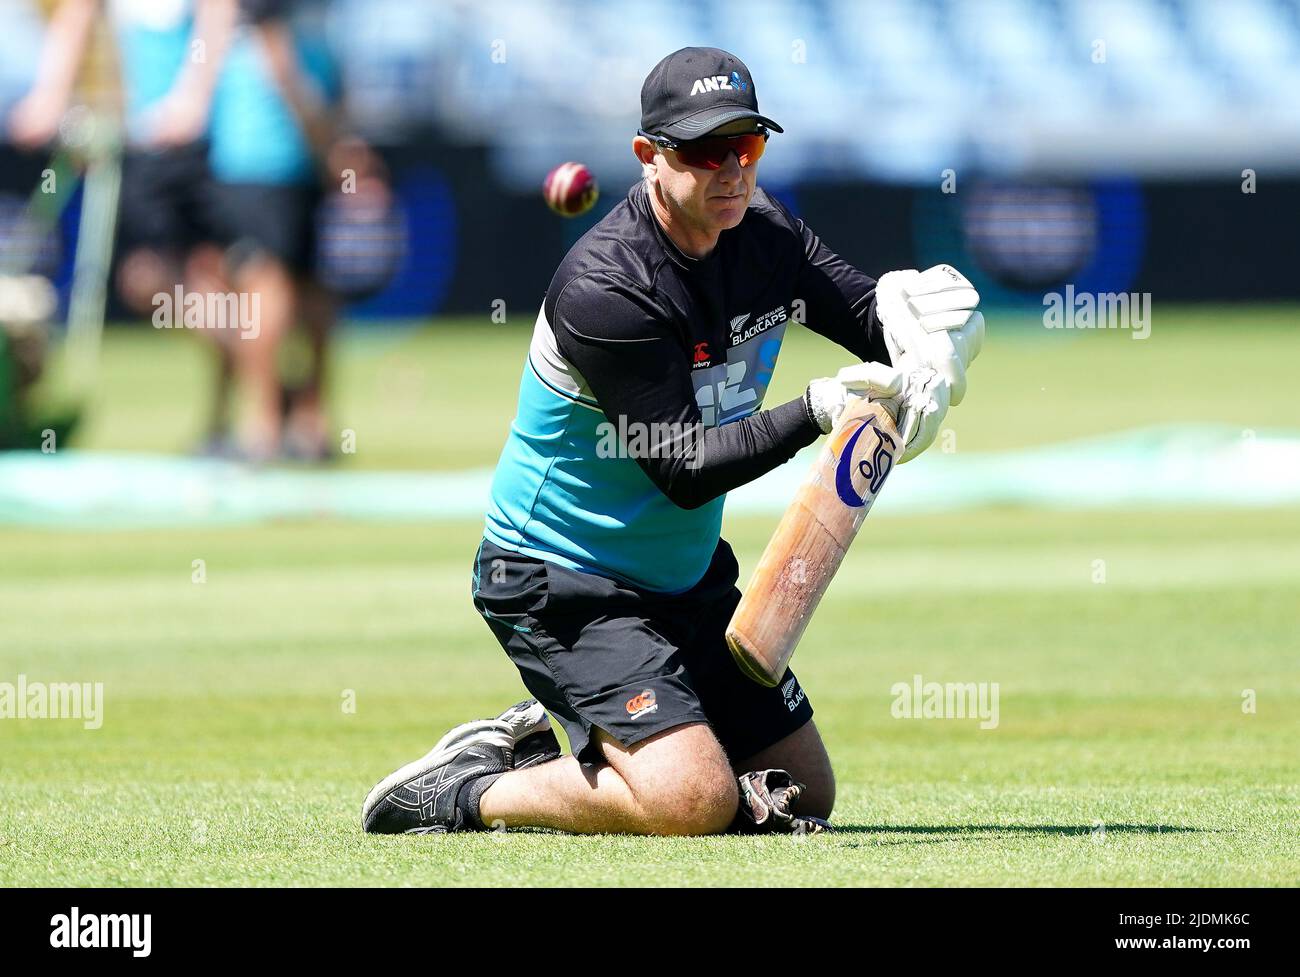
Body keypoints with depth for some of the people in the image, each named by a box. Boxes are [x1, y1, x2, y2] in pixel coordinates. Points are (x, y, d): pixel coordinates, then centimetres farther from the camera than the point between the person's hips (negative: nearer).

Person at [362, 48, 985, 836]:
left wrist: (926, 344, -25)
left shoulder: (764, 233, -2)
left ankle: (545, 749, 21)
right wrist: (816, 411, -36)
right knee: (697, 801, -26)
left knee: (805, 797, 12)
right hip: (560, 584, -9)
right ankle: (471, 790, -5)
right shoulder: (604, 289, -26)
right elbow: (684, 470, -25)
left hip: (689, 575, 9)